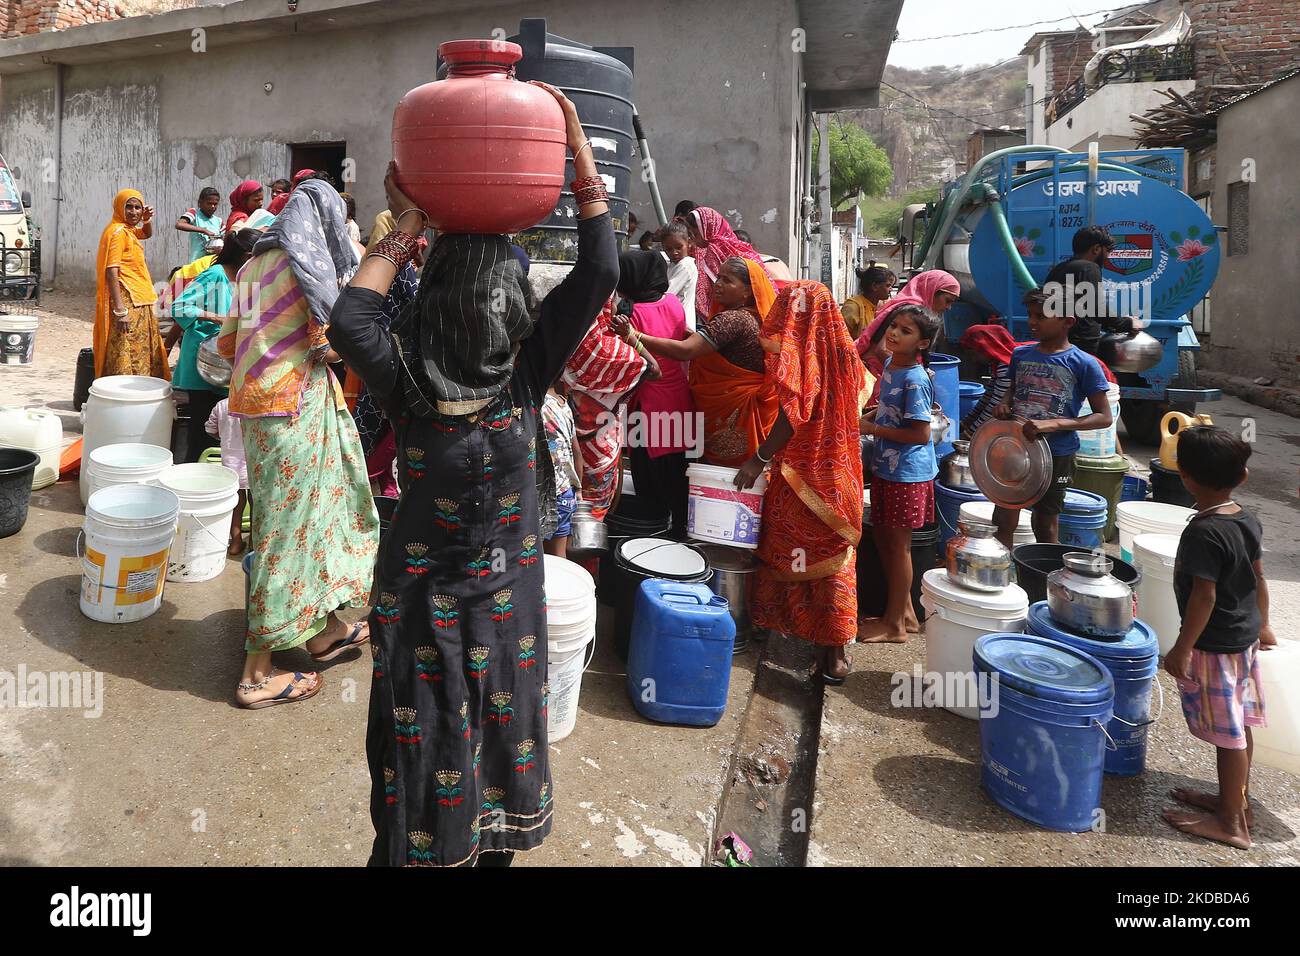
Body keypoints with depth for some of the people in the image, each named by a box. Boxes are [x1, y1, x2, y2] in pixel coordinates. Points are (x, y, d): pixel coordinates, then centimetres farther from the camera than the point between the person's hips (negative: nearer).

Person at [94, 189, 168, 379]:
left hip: (139, 302, 10)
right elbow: (111, 272, -20)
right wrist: (120, 310, -26)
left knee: (142, 356, 15)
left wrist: (147, 220, 13)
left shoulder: (127, 230, 13)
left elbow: (147, 234, 37)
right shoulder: (117, 232, -13)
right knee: (126, 356, -10)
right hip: (126, 301, -10)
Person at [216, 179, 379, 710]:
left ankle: (324, 630, 32)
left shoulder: (256, 262, 16)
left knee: (302, 511, 18)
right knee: (290, 523, -1)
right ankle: (258, 673, 7)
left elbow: (227, 342, 17)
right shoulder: (310, 261, -7)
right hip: (295, 404, -8)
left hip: (251, 399, 8)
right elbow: (331, 343, -14)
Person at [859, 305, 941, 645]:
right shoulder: (890, 363, 5)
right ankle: (905, 611, 32)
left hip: (908, 472, -9)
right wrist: (866, 417, 4)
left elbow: (921, 434, -24)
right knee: (882, 537, 17)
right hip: (885, 467, 9)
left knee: (898, 544, 3)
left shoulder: (915, 380, -21)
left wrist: (873, 429, -20)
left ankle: (895, 624, 18)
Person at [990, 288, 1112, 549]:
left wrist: (1054, 424, -23)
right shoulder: (1021, 354, 3)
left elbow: (1103, 417, -10)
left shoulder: (1084, 364, -10)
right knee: (1003, 521, 5)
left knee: (1045, 526, 11)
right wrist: (1004, 405, -4)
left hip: (1056, 456, -3)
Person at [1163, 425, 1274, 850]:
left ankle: (1231, 823, 14)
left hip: (1215, 646, -9)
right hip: (1246, 640, 9)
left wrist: (1182, 649, -18)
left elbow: (1204, 596, -25)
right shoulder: (1248, 520, 2)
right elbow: (1258, 578, 13)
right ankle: (1236, 800, 35)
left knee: (1228, 733, 2)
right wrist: (1262, 624, 26)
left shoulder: (1203, 532, -25)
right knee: (1239, 726, 19)